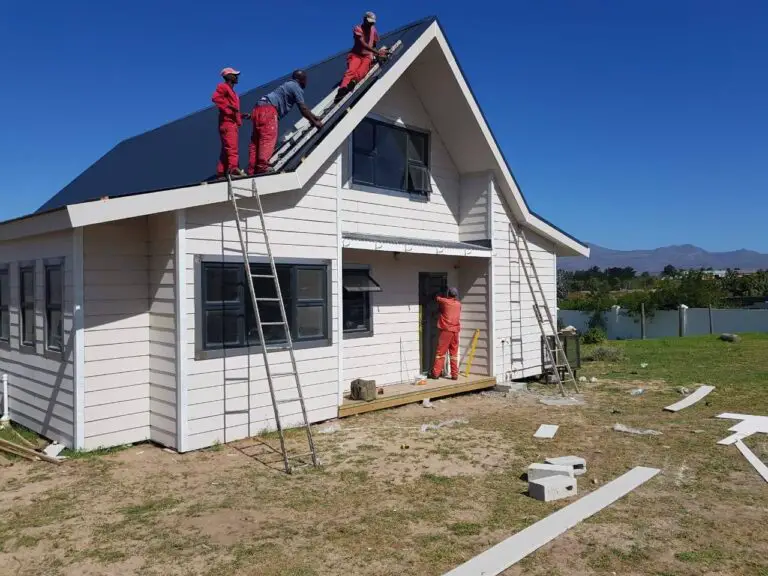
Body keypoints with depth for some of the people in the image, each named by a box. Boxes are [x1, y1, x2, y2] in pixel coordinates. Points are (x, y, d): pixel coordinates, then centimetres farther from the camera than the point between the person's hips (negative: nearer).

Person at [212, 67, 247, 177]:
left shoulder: (232, 92, 28)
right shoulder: (223, 86, 2)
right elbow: (215, 98, -17)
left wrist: (242, 115, 15)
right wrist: (229, 106, -24)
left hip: (233, 123, 9)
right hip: (227, 122, -9)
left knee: (226, 150, 7)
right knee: (232, 146, -24)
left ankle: (221, 173, 8)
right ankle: (233, 167, -36)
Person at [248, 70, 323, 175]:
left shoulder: (289, 85, 31)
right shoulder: (296, 87, 1)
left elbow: (303, 108, 36)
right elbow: (303, 109, -5)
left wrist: (314, 117, 37)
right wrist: (314, 122, 2)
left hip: (259, 108, 10)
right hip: (268, 110, -10)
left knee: (256, 141, 2)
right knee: (268, 138, -16)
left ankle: (252, 171, -2)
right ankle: (262, 167, -27)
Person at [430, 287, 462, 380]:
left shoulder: (444, 301, 0)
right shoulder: (458, 304, 10)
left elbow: (437, 298, 19)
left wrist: (437, 295, 40)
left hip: (446, 330, -4)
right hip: (455, 331, 4)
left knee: (441, 352, -1)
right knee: (454, 353, 8)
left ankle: (436, 373, -1)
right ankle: (454, 375, 7)